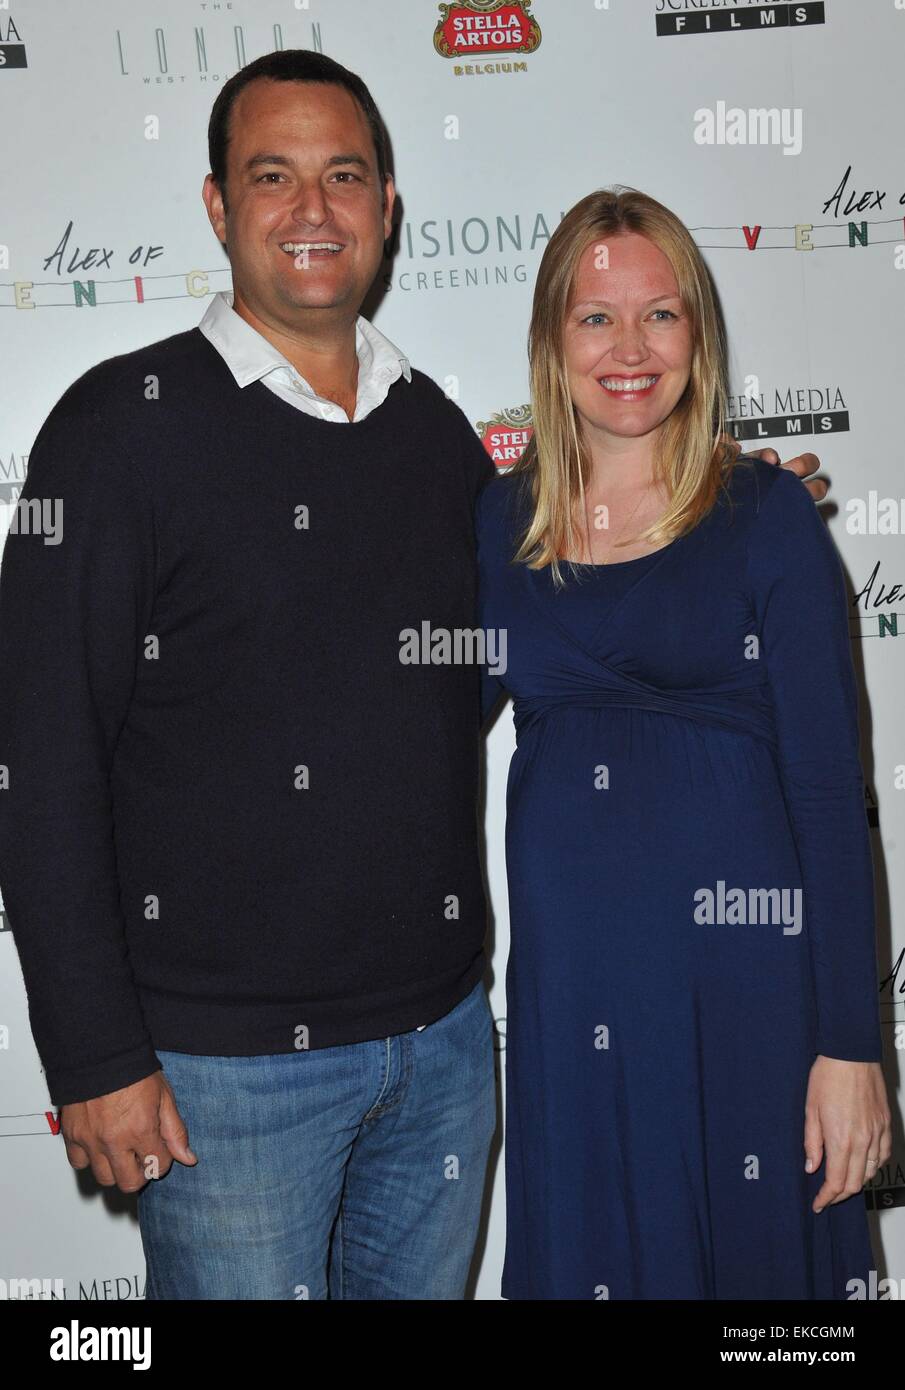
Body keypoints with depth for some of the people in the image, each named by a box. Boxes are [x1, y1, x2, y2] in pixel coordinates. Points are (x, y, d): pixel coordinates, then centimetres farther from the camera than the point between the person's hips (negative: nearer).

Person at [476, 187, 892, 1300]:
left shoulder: (765, 515, -4)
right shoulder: (499, 521, 5)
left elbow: (828, 782, -6)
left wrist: (849, 1042, -8)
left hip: (741, 981, -2)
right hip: (568, 979, 3)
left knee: (752, 1254, 13)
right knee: (584, 1255, 16)